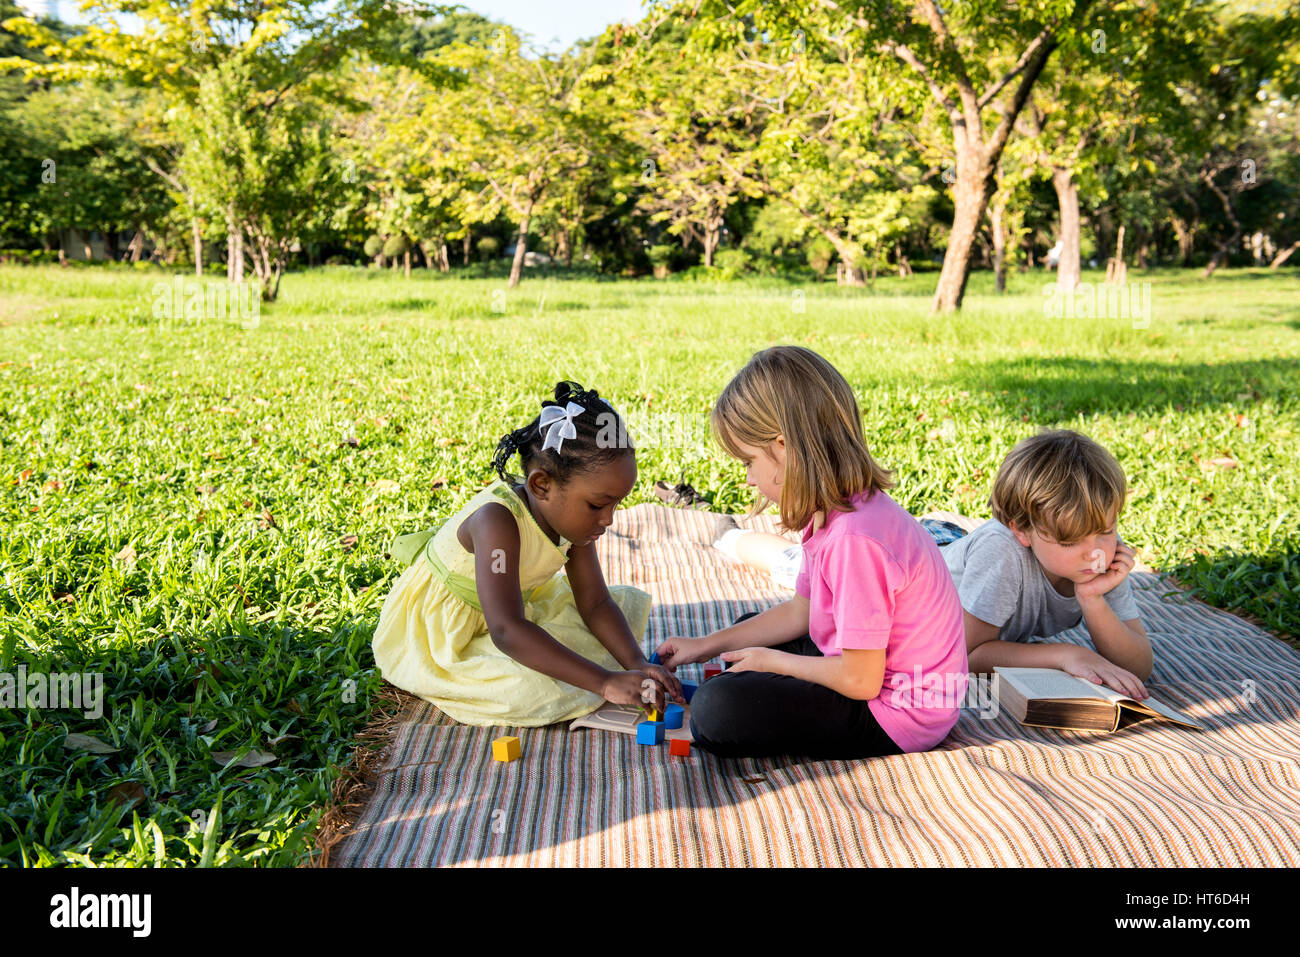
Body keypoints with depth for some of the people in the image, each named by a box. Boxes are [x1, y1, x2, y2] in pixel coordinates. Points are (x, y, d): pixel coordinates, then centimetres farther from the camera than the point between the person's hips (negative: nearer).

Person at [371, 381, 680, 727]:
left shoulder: (571, 514, -11)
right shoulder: (497, 520, -36)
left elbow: (595, 603, -4)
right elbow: (507, 631, -45)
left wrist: (637, 664, -22)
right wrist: (605, 682, -48)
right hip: (437, 634, -8)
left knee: (629, 604, 9)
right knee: (537, 690, -33)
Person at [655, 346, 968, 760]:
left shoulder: (855, 539, -31)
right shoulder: (833, 514, 1)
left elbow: (860, 679, -26)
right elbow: (798, 612, 13)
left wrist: (770, 661, -10)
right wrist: (705, 645, 12)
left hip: (897, 716, -10)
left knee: (716, 710, -23)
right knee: (747, 631, 26)